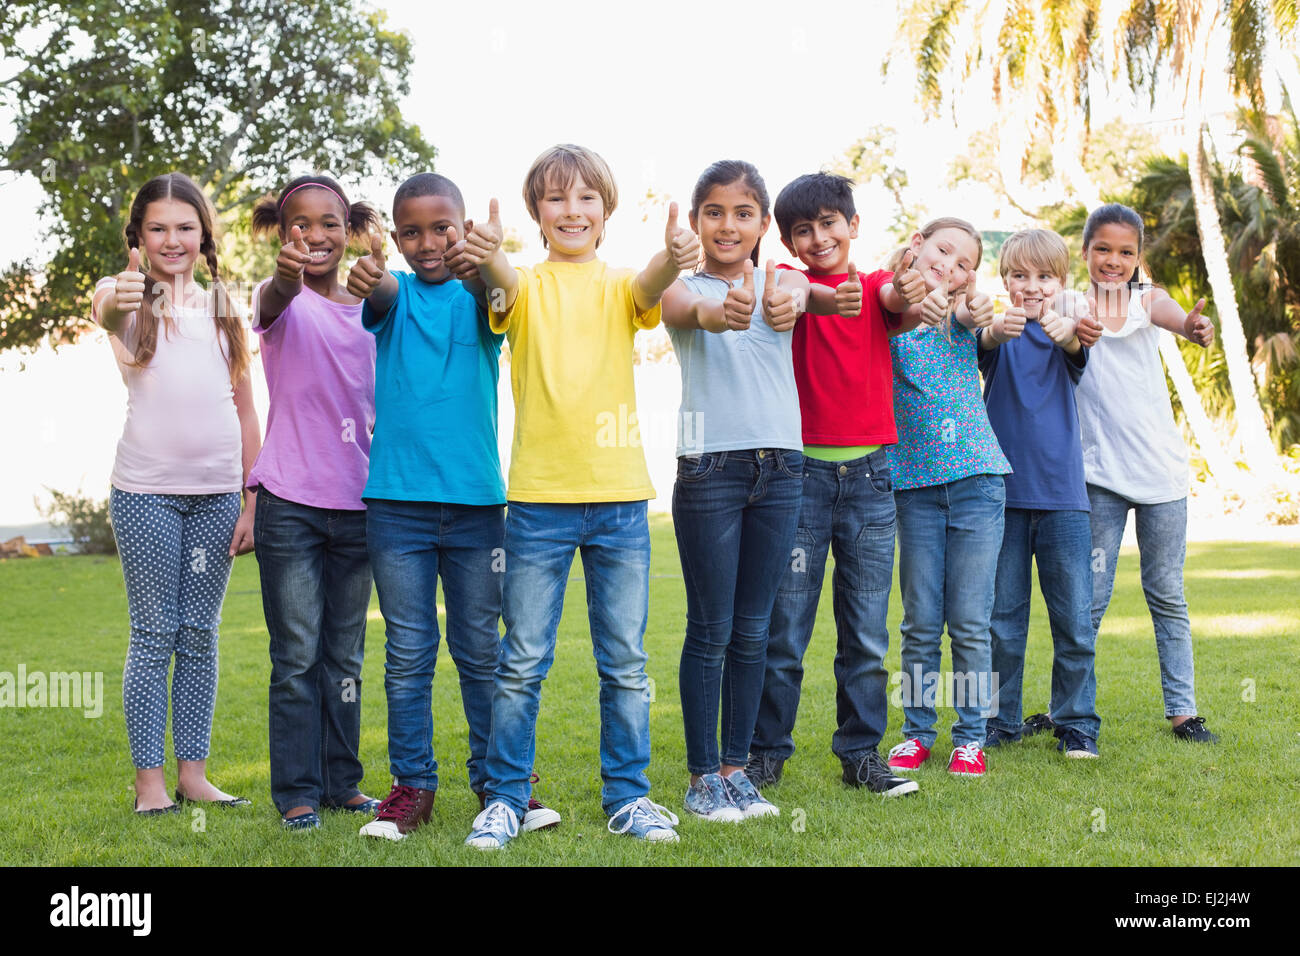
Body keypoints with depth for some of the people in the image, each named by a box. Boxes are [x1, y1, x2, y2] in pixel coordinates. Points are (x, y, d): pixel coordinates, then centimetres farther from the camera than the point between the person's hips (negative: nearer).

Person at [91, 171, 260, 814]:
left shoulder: (224, 308, 12)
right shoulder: (128, 295, 2)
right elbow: (104, 309, -25)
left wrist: (254, 501, 8)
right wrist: (116, 303, -50)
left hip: (217, 493, 3)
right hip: (146, 490, -3)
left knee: (200, 635, 7)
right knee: (154, 634, 0)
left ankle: (193, 772, 14)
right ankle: (149, 778, 6)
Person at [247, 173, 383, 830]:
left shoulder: (369, 312, 10)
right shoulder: (282, 299, -2)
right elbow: (274, 304, -28)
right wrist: (287, 275, -51)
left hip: (356, 504, 4)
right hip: (290, 502, -4)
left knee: (345, 656, 11)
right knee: (297, 656, -1)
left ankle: (341, 782, 20)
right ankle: (297, 790, 7)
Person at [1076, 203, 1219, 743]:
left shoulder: (1148, 300, 2)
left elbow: (1172, 317, -19)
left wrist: (1193, 327, -42)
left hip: (1161, 470, 1)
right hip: (1100, 474, -1)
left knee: (1167, 597, 7)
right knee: (1089, 600, 1)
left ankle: (1183, 711, 14)